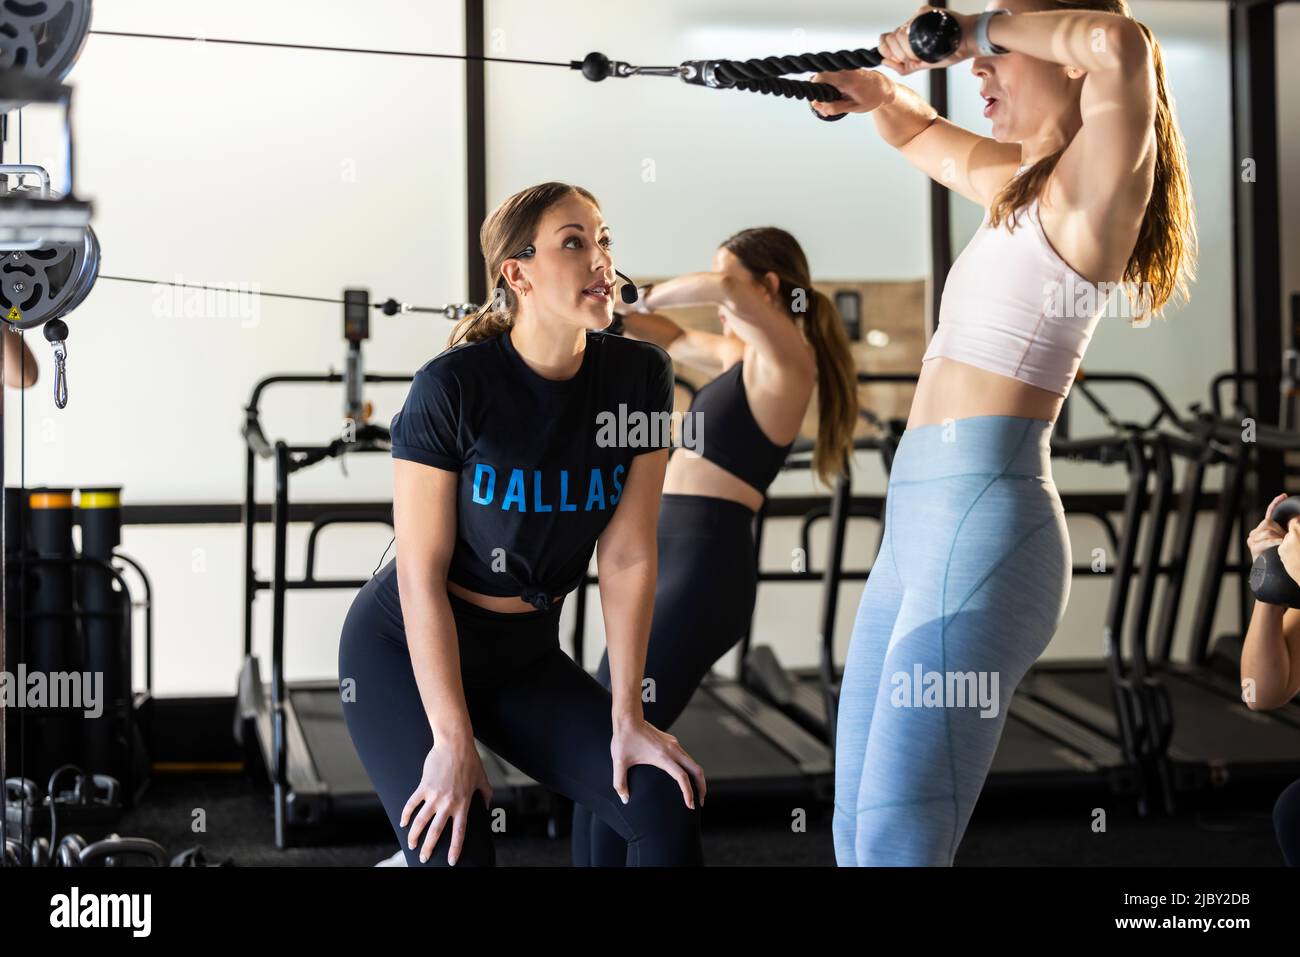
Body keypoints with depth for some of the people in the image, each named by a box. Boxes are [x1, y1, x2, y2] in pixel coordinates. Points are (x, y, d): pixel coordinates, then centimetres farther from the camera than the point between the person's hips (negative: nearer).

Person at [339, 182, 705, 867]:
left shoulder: (639, 375, -9)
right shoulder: (453, 386, -21)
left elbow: (627, 556, -7)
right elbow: (421, 575, -18)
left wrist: (626, 718, -9)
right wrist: (453, 742, -19)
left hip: (525, 654, 5)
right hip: (403, 649, -4)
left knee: (667, 806, -12)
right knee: (453, 852, -19)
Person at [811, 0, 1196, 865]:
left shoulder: (1092, 187, -7)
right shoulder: (1017, 184, 19)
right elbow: (917, 131, 37)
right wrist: (875, 86, 17)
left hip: (984, 512, -10)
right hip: (918, 521, 10)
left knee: (896, 837, -16)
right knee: (856, 827, 11)